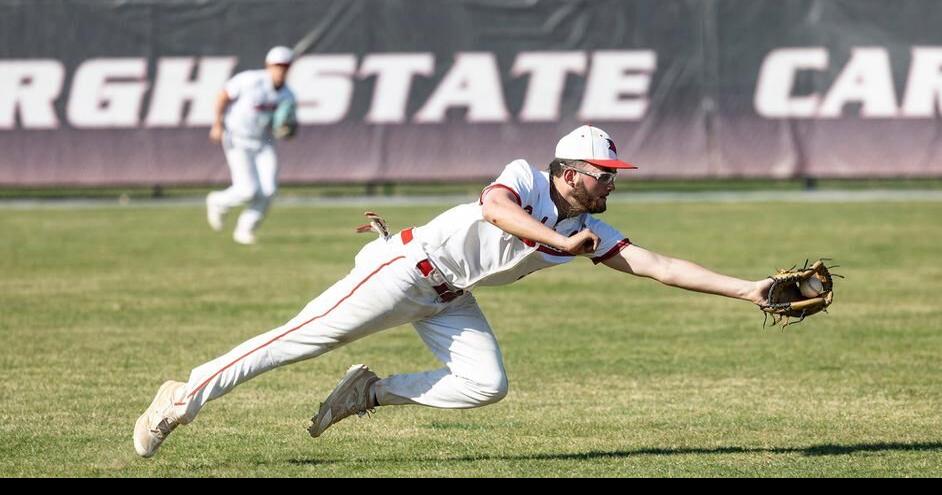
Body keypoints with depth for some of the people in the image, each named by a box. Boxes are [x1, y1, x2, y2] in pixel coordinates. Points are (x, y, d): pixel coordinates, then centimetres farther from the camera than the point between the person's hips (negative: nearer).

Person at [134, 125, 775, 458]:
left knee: (486, 384, -13)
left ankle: (371, 392, 4)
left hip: (448, 298, 8)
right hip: (406, 267, -8)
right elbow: (494, 206, -37)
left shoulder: (591, 233, 4)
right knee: (302, 338, -10)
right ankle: (184, 398, -2)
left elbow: (656, 265, 0)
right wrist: (558, 241, -42)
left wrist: (747, 289, -6)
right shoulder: (526, 179, -16)